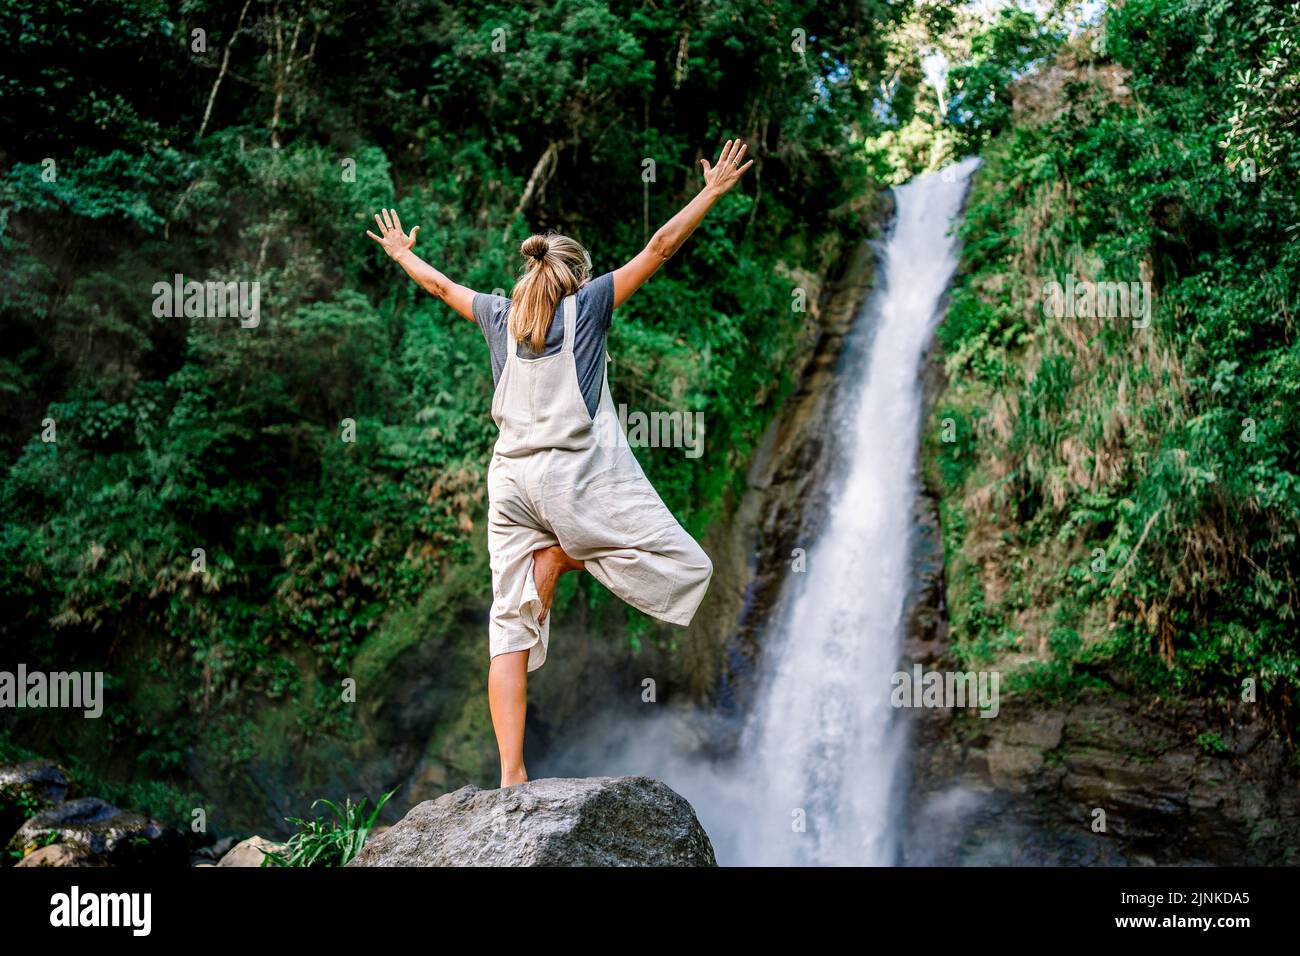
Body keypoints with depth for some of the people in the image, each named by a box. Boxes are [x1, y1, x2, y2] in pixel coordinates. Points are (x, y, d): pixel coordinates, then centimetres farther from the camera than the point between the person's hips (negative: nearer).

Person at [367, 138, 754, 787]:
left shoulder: (499, 316, 15)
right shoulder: (587, 306, 5)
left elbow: (441, 285, 32)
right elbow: (660, 248, 4)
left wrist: (404, 255, 50)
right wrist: (712, 193, 12)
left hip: (510, 478, 5)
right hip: (578, 472, -5)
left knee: (509, 630, 3)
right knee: (687, 568, 3)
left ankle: (510, 774, -2)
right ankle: (564, 556, -7)